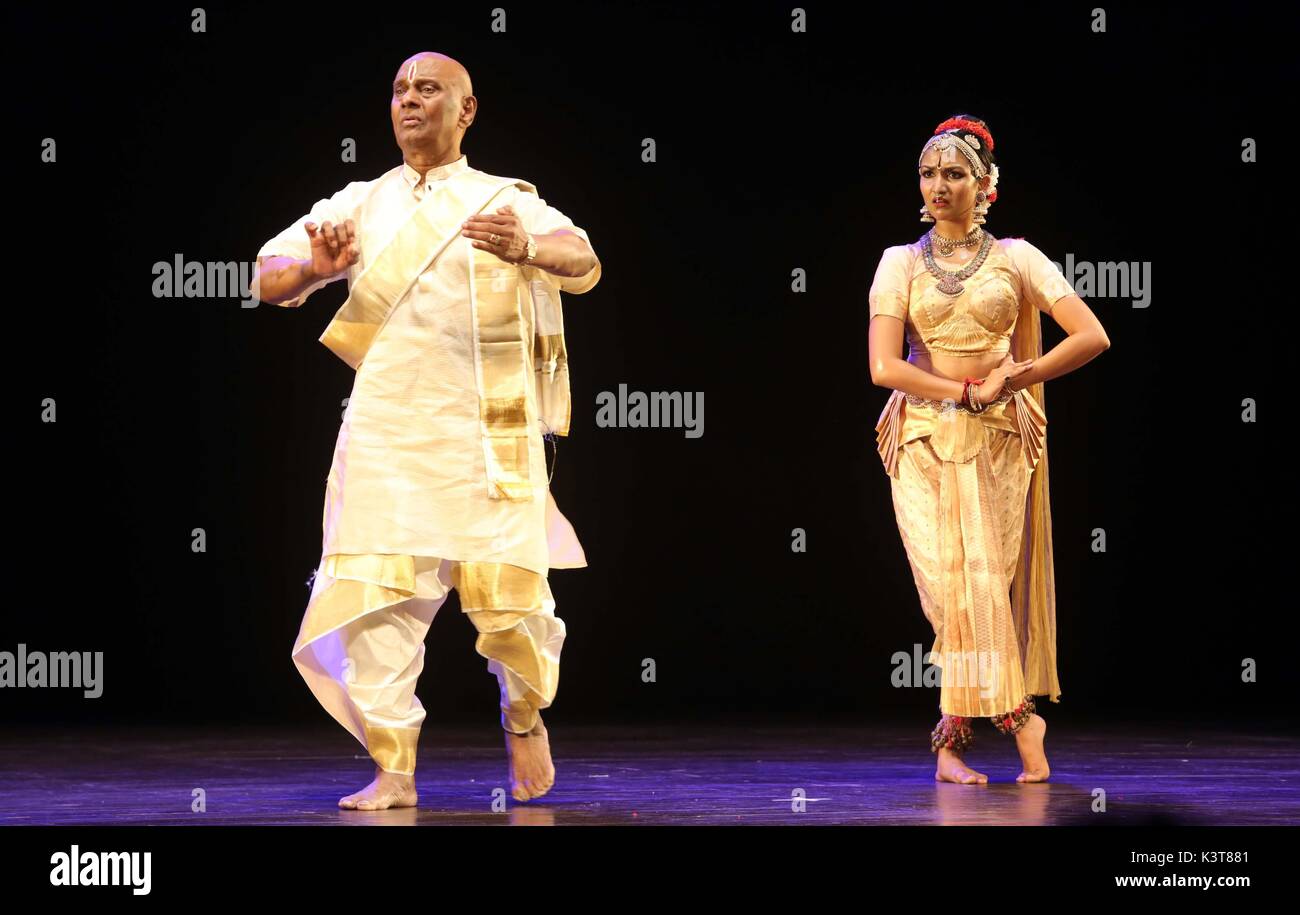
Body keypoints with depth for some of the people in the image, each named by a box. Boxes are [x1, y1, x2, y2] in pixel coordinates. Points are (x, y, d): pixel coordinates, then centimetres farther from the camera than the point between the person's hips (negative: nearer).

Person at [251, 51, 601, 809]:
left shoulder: (507, 203, 7)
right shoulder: (361, 207, 14)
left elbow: (584, 263, -11)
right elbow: (268, 279, 8)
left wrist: (526, 248, -34)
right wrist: (312, 270, -16)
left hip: (486, 432, -2)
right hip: (386, 428, 2)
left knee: (507, 593, -4)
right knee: (377, 596, -8)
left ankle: (527, 719, 25)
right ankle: (393, 771, -2)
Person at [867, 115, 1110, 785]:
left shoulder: (1015, 258, 6)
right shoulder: (901, 263, 5)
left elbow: (1092, 336, 0)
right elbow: (884, 367, -7)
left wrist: (1016, 378, -7)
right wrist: (970, 391, -11)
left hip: (1000, 440, 0)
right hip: (926, 440, 0)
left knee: (988, 579, -7)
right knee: (959, 583, -8)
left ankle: (952, 745, -2)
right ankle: (1016, 718, 1)